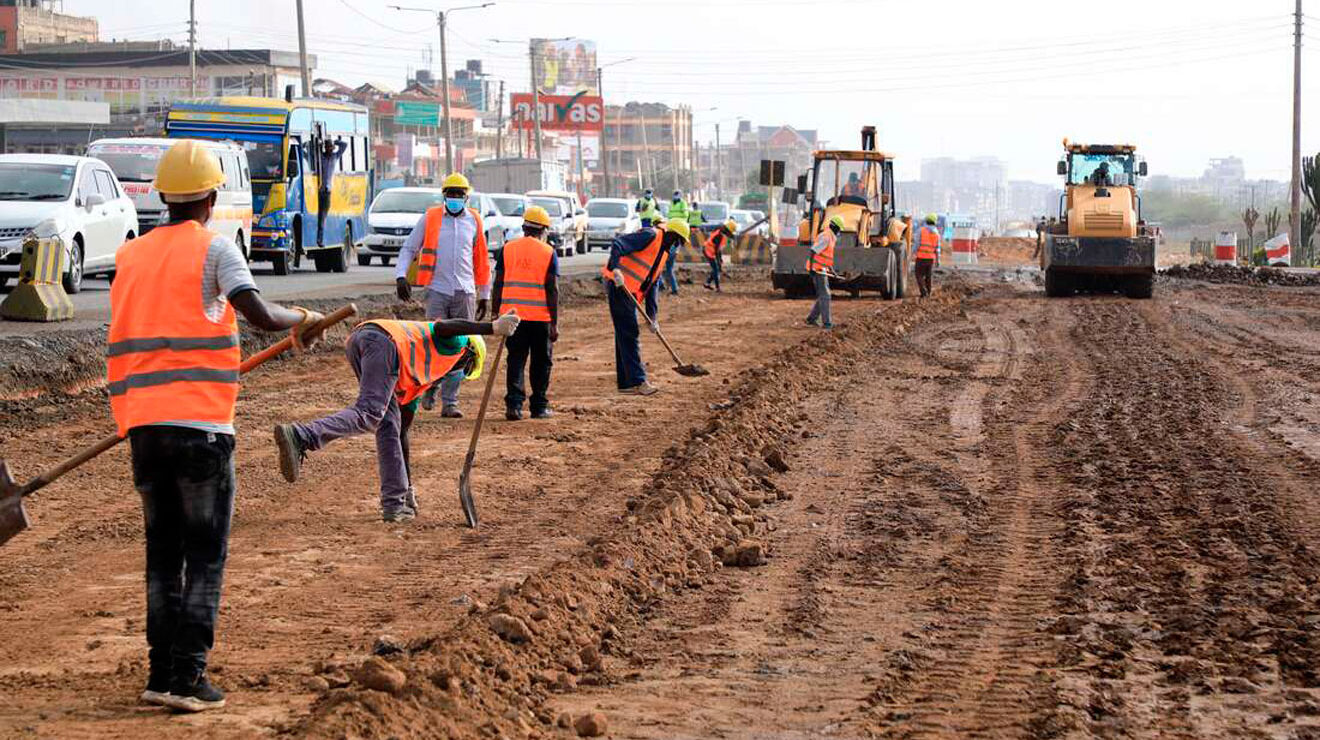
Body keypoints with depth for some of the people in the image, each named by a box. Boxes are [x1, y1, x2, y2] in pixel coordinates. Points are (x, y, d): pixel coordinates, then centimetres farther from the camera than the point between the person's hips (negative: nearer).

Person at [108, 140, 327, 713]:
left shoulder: (129, 256, 14)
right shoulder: (213, 248, -3)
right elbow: (260, 316, -15)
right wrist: (301, 319, 4)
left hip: (141, 422, 5)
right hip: (200, 421, -5)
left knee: (162, 551, 14)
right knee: (205, 554, 1)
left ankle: (161, 675, 13)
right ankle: (187, 679, -4)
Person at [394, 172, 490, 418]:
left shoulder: (474, 221, 11)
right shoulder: (430, 218, 4)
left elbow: (482, 260, 18)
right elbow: (409, 248, 8)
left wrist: (484, 295, 17)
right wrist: (401, 276, -8)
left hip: (465, 293, 2)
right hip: (437, 291, -2)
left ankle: (450, 402, 6)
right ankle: (430, 389, 14)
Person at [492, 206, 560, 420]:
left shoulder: (507, 249, 6)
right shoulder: (549, 252, -1)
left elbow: (498, 284, 5)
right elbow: (552, 290, -4)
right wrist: (555, 323, -1)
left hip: (512, 314, 2)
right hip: (540, 316, -2)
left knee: (515, 360, 5)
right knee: (541, 362, 10)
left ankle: (514, 404, -7)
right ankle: (539, 406, 14)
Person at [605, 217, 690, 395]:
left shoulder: (664, 252, 20)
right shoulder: (651, 236, -8)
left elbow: (651, 285, 21)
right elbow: (618, 244, -19)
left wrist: (652, 316, 16)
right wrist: (615, 269, -33)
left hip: (630, 291, 10)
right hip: (619, 286, -10)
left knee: (625, 336, 12)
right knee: (630, 334, -10)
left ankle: (626, 383, 16)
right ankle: (638, 381, -11)